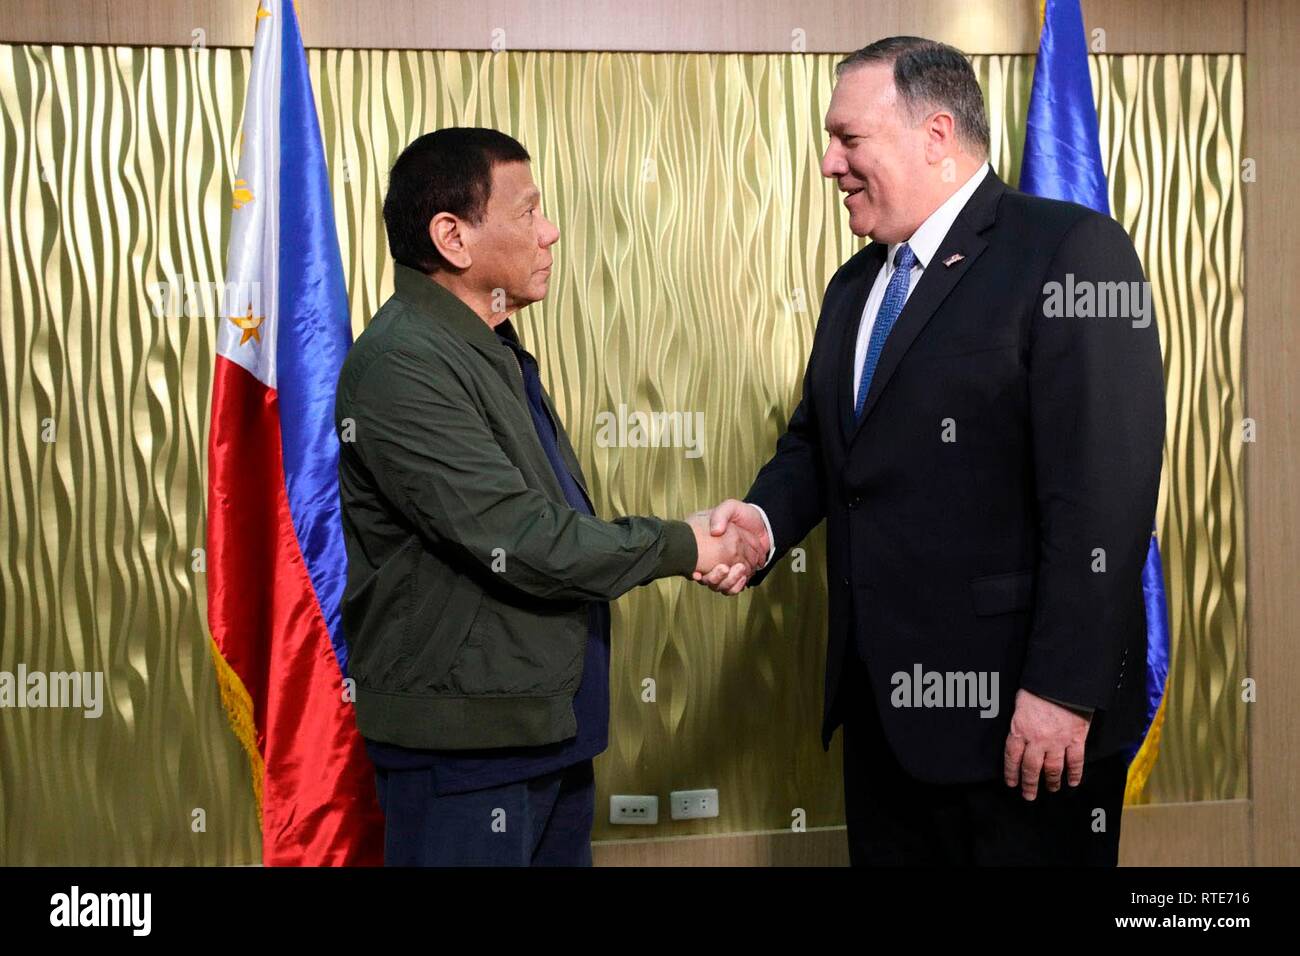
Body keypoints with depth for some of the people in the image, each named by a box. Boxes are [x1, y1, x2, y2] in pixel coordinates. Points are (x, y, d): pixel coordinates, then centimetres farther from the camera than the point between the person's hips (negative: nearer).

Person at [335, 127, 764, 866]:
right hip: (464, 747, -9)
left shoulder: (491, 348, 14)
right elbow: (520, 542, -24)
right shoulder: (400, 366, -19)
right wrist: (679, 548, -12)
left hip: (547, 723, 9)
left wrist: (686, 539, 4)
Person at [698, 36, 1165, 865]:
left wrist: (1061, 691, -21)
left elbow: (1103, 494, -18)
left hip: (1018, 710, -7)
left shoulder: (1073, 250, -11)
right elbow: (817, 442, 20)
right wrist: (765, 517, -2)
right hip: (885, 703, 8)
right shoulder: (857, 284, 15)